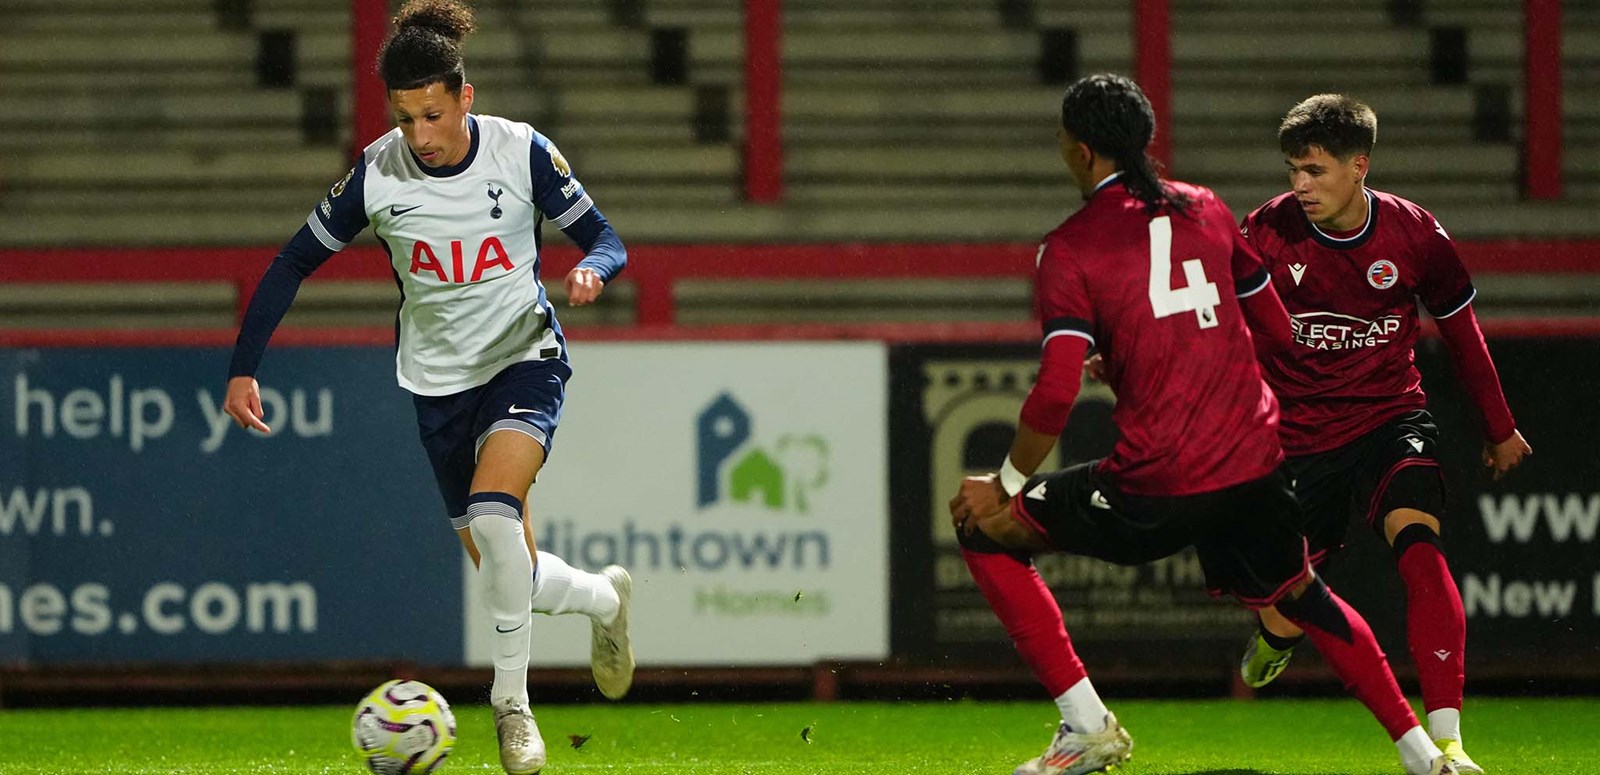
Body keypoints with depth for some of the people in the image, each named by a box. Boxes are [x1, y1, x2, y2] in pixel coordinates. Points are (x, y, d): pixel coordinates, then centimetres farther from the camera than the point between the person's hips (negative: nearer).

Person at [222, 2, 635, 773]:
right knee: (508, 575, 7)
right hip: (438, 382, 3)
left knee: (492, 510, -30)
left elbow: (604, 240, -6)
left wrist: (590, 269, -30)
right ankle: (604, 597, 42)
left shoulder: (520, 152, -14)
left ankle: (512, 701, -18)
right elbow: (295, 261, -3)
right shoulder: (377, 174, -12)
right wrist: (244, 367, -8)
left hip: (524, 360, -3)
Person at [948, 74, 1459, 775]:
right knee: (1299, 596, 31)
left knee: (983, 527, 10)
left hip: (1158, 486, -6)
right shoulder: (1204, 209, 11)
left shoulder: (1070, 248, -6)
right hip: (1256, 465, 6)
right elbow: (1277, 330, 20)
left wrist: (1007, 482, -2)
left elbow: (1056, 392, -15)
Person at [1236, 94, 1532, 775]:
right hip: (1296, 436, 1)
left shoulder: (1414, 235, -7)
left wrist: (1500, 428, 18)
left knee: (1417, 541, -29)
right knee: (1285, 619, 3)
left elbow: (1461, 333, 9)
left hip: (1388, 423, -1)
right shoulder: (1267, 233, -10)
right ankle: (1275, 640, 46)